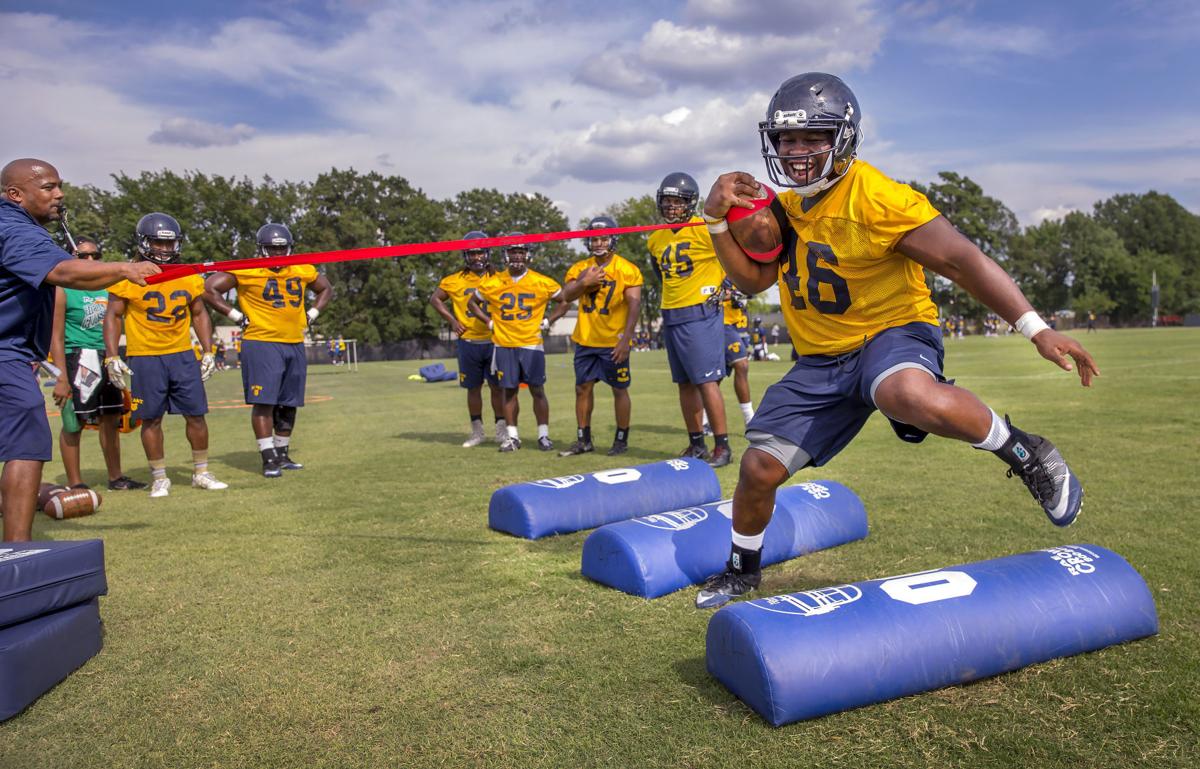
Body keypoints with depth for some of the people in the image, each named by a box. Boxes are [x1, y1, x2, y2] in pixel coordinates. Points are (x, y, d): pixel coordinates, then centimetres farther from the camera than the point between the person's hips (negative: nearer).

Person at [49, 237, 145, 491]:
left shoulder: (107, 288, 12)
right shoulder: (64, 290, -6)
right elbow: (56, 337, -10)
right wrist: (62, 378, -15)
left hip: (107, 358, 7)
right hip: (78, 358, -7)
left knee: (111, 419, 12)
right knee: (74, 422, -3)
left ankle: (115, 477, 23)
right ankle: (75, 483, 5)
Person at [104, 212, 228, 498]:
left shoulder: (189, 277, 4)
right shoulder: (129, 276, -6)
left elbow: (199, 314, 14)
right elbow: (113, 316, 0)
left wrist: (208, 352, 8)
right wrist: (112, 356, -7)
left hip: (183, 356, 3)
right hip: (145, 358, -3)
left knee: (196, 414, 5)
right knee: (152, 419, 4)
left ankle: (201, 472, 19)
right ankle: (159, 478, 17)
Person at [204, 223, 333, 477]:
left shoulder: (303, 270, 9)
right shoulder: (246, 271, -7)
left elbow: (326, 289, 25)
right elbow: (209, 288, -8)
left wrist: (310, 316, 12)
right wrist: (237, 316, -9)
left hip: (295, 345, 6)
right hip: (261, 344, -6)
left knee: (288, 404, 10)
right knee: (264, 402, -7)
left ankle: (282, 455, 22)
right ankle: (269, 459, -4)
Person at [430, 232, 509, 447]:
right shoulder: (455, 280, 2)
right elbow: (435, 299, 11)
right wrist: (452, 320, 3)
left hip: (493, 341, -1)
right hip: (468, 343, 1)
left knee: (497, 387, 3)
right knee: (473, 388, 9)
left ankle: (501, 429, 13)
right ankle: (476, 431, 20)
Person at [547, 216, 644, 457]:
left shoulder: (627, 270, -7)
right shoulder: (579, 269, 6)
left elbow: (634, 305, -13)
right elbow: (564, 298, 1)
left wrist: (626, 339, -20)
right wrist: (546, 321, -19)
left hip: (614, 342, -4)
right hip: (585, 340, 5)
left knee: (619, 389, 4)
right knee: (583, 387, 8)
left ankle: (622, 439, 17)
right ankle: (583, 440, 18)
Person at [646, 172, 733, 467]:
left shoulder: (705, 230, -11)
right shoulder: (656, 240, 11)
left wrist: (725, 286, -7)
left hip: (700, 315, -7)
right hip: (671, 318, 7)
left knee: (707, 381, -10)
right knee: (685, 384, 11)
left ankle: (722, 445, -3)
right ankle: (697, 444, 19)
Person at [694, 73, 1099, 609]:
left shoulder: (877, 199, -17)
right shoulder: (784, 205, 6)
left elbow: (963, 262, -18)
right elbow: (752, 278, 10)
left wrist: (1035, 329, -23)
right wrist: (719, 219, -5)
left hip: (892, 332, -6)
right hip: (821, 359, 6)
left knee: (911, 397, -43)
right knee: (759, 469, 1)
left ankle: (1027, 456, -13)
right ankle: (741, 570, 30)